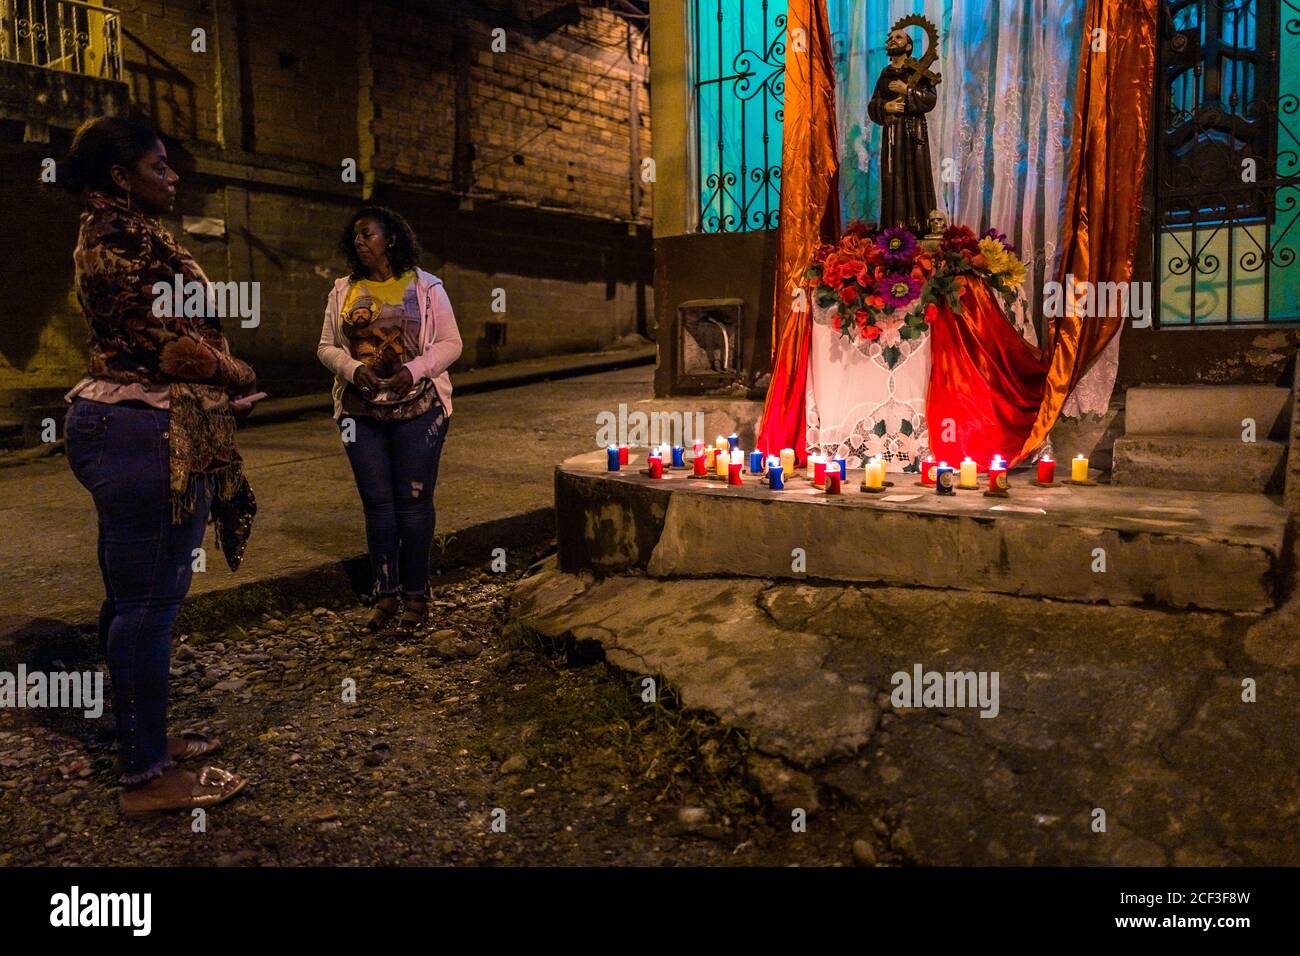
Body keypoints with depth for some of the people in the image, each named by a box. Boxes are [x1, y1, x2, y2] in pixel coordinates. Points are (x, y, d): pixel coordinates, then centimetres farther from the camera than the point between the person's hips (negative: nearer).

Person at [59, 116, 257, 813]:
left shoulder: (109, 231, 19)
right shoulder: (128, 236, -14)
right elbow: (176, 350, -20)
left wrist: (220, 378, 4)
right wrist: (240, 376, -1)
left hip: (118, 423, 11)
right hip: (149, 435, -11)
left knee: (132, 596, 16)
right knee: (148, 600, -4)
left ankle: (143, 739, 30)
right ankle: (146, 777, 6)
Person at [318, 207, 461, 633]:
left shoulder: (425, 286, 1)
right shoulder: (344, 290, 10)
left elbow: (450, 343, -1)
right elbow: (326, 347, 9)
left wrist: (414, 370, -18)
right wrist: (352, 368, -12)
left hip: (416, 409, -3)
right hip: (361, 411, 3)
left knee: (413, 502, 1)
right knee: (377, 502, 7)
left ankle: (416, 596, 13)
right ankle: (386, 594, 18)